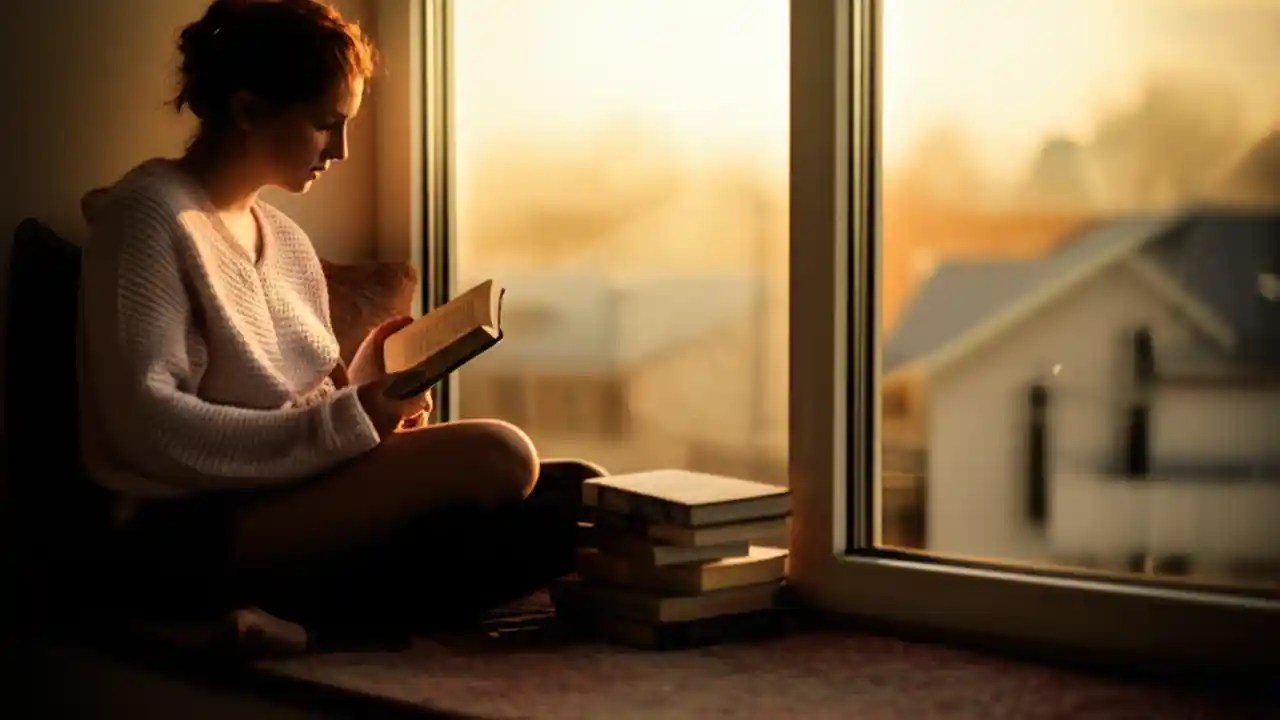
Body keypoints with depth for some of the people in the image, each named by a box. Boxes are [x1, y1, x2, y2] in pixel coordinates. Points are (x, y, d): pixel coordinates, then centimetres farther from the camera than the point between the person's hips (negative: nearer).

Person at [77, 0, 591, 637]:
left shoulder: (287, 240, 19)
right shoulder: (151, 215, -5)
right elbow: (146, 424, -16)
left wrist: (362, 389, -3)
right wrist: (348, 420, -17)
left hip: (291, 500, 8)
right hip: (192, 534, -8)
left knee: (552, 511, -13)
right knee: (498, 456, -23)